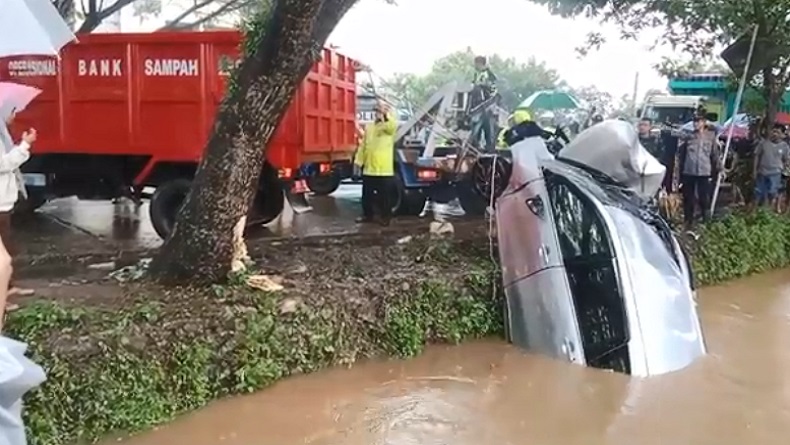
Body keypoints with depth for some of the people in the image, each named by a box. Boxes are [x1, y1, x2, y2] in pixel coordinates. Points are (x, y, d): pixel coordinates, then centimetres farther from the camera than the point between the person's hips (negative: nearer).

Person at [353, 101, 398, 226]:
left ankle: (386, 217, 13)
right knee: (367, 195, 13)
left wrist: (385, 114, -42)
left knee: (385, 196, 2)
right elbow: (363, 145, 14)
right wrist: (359, 161, 8)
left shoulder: (390, 126, -2)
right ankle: (367, 215, 26)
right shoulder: (369, 127, 15)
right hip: (368, 168, 5)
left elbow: (393, 125, -30)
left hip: (384, 169, -5)